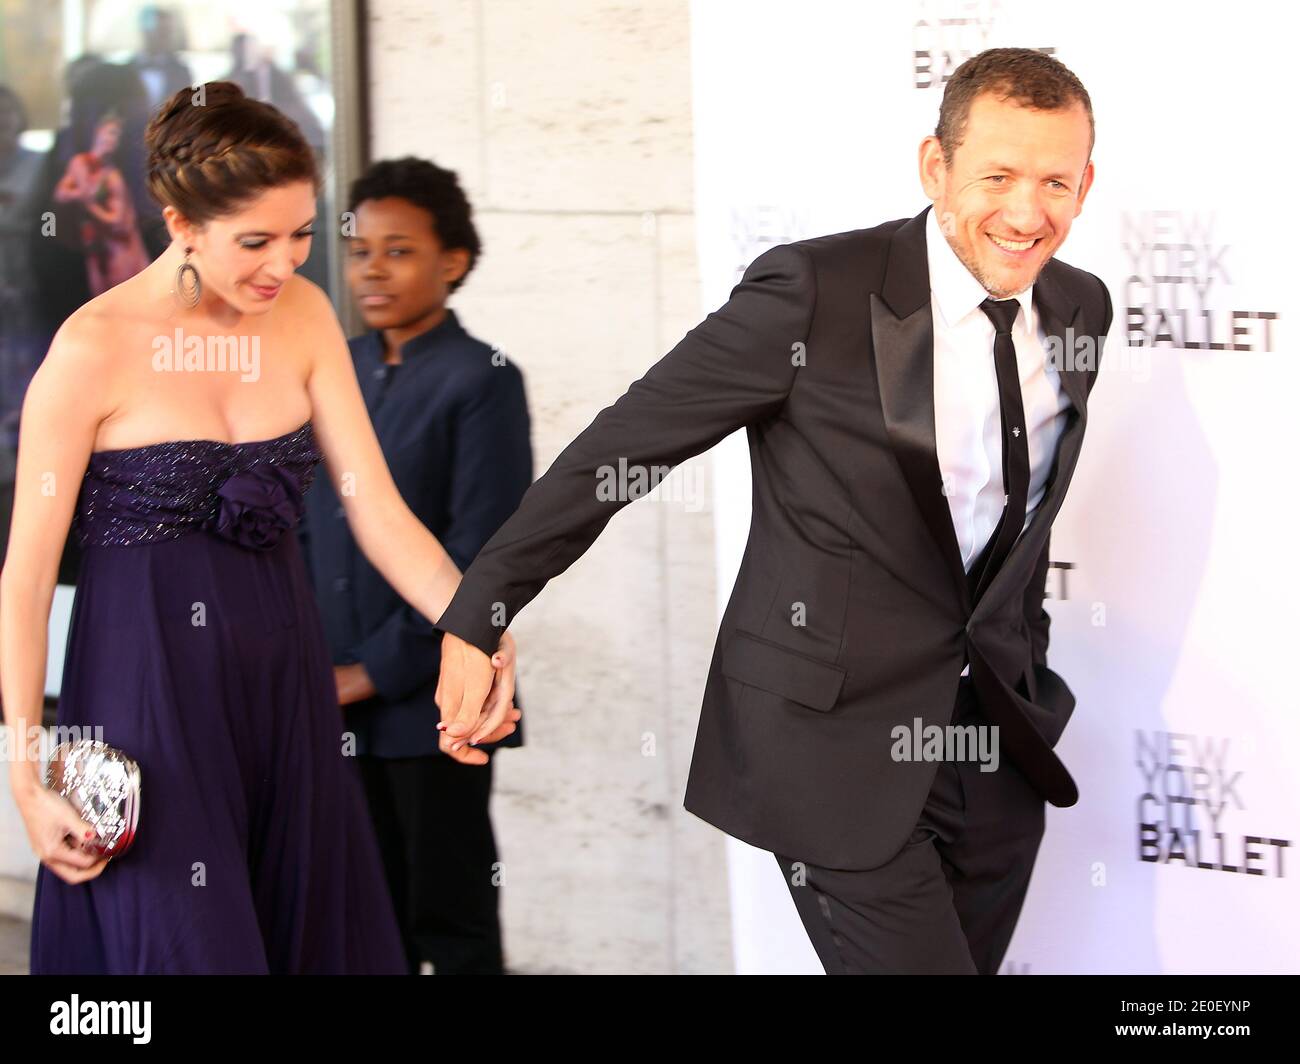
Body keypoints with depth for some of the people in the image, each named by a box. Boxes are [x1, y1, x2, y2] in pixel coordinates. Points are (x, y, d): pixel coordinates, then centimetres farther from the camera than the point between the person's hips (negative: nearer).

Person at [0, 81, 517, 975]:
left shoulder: (303, 317, 3)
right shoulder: (94, 349, -12)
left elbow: (379, 512, -1)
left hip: (283, 685, 5)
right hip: (151, 695, -5)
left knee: (314, 937, 10)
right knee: (187, 943, -3)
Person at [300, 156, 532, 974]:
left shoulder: (481, 382, -8)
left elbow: (479, 555, -14)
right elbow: (308, 525, 15)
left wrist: (375, 672, -14)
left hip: (430, 701, -6)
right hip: (338, 704, 6)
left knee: (452, 922, 1)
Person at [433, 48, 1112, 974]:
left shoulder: (1082, 308, 3)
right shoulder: (814, 292, -15)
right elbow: (617, 446, -9)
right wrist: (480, 614, -7)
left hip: (998, 732, 6)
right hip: (842, 741, -6)